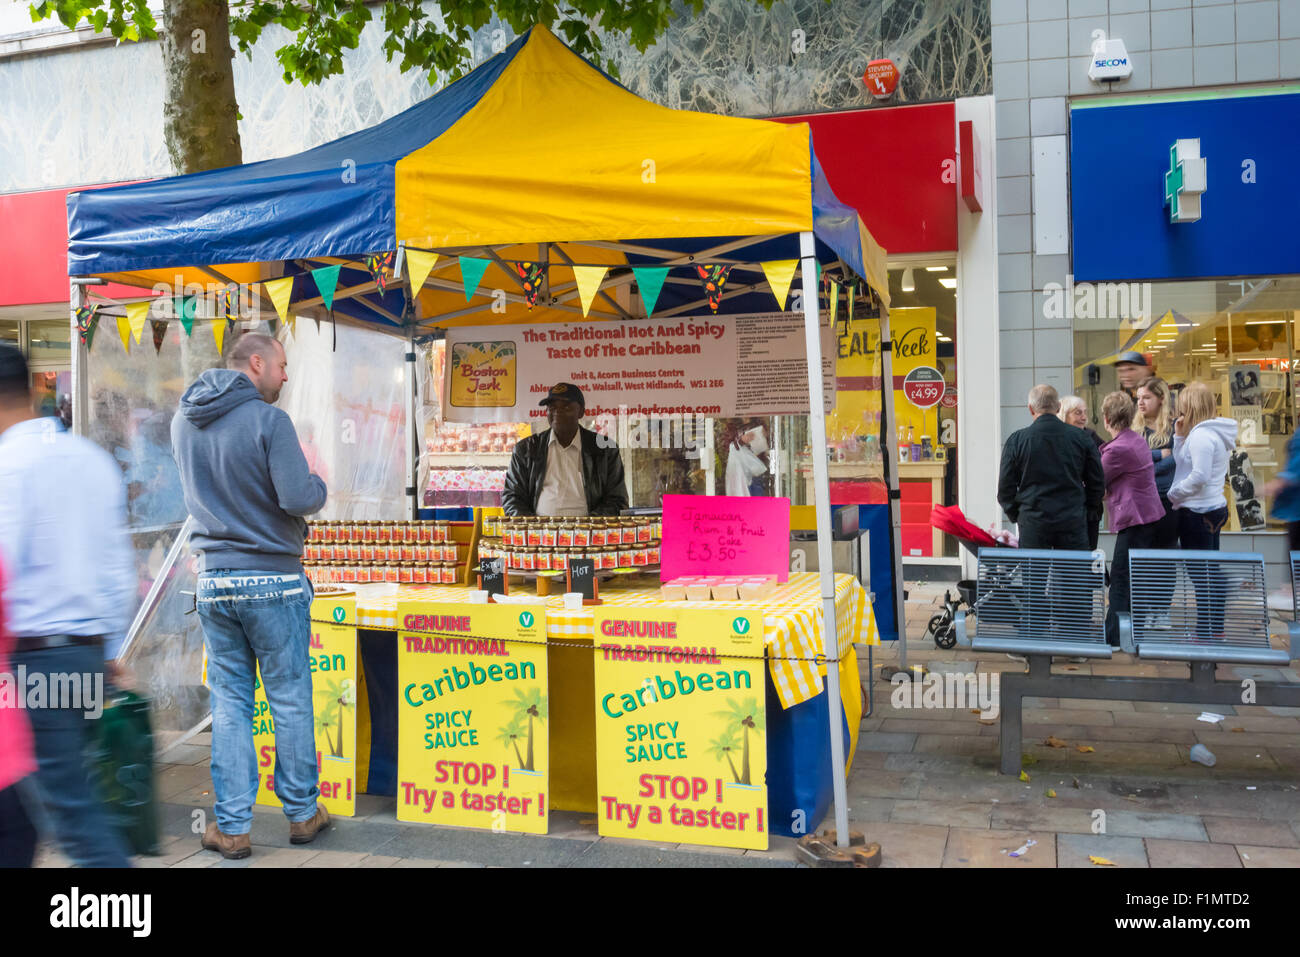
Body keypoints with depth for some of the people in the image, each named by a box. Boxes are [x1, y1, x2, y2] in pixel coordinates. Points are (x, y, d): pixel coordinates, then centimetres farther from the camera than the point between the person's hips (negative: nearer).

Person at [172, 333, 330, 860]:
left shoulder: (183, 421, 7)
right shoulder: (268, 420, -15)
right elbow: (299, 499, -20)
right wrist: (319, 482, 0)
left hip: (214, 581, 5)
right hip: (273, 582, -5)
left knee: (229, 704, 11)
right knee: (290, 701, 8)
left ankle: (232, 827, 15)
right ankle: (302, 813, 21)